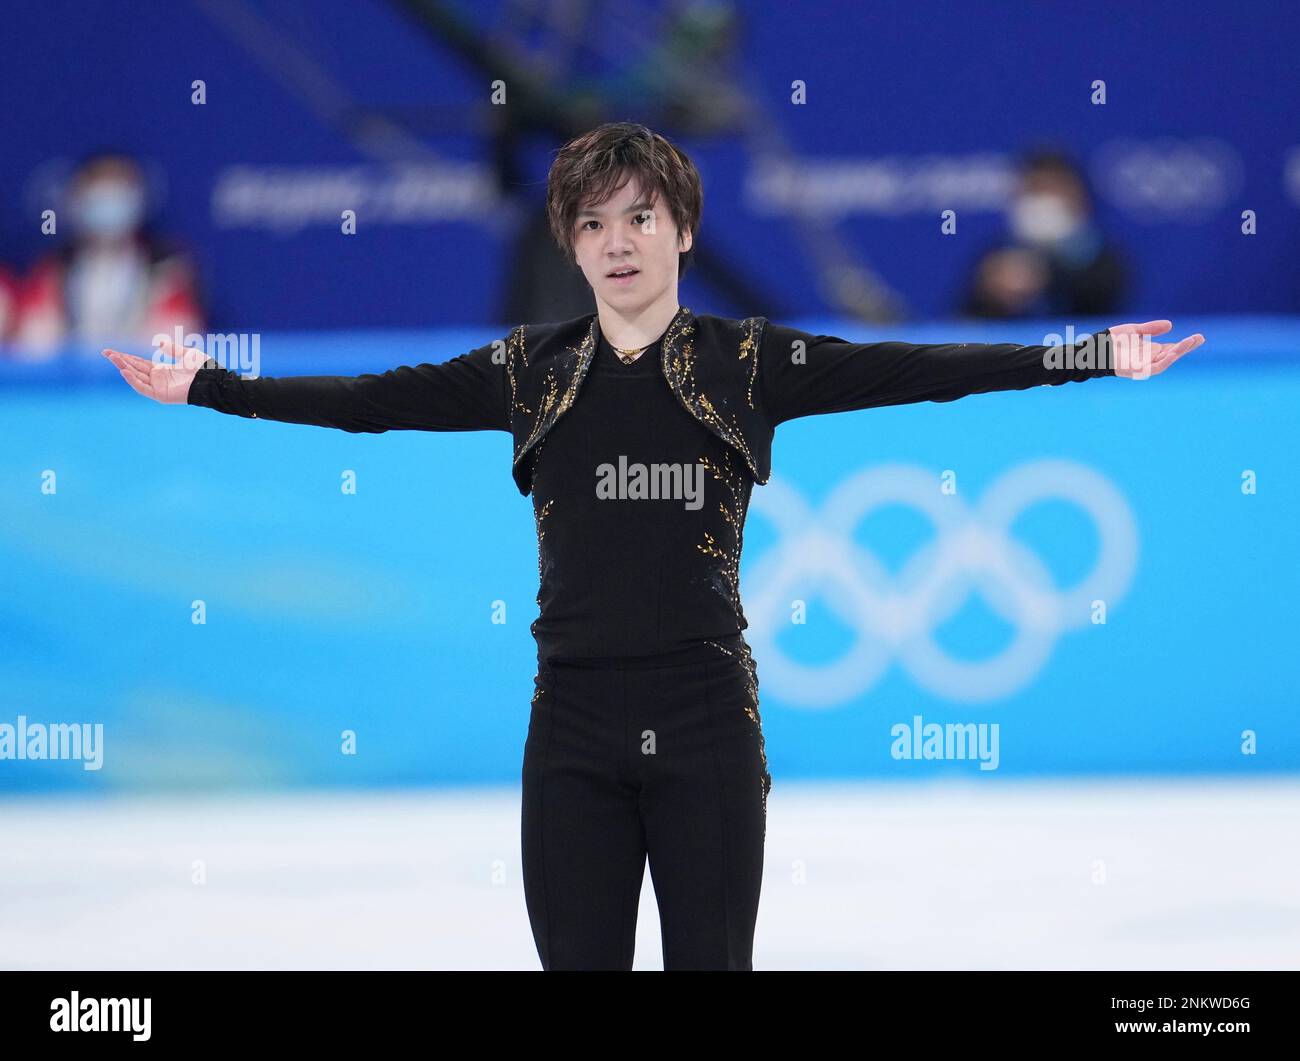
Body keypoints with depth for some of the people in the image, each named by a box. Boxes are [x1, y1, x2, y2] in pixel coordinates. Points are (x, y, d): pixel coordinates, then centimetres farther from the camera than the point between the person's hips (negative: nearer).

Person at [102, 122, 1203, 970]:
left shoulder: (748, 363, 2)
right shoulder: (531, 369, 7)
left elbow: (909, 372, -3)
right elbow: (370, 402, 8)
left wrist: (1089, 356, -10)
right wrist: (205, 386, 6)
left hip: (707, 717, -2)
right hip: (576, 725, 2)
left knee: (711, 965, 1)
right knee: (578, 964, 4)